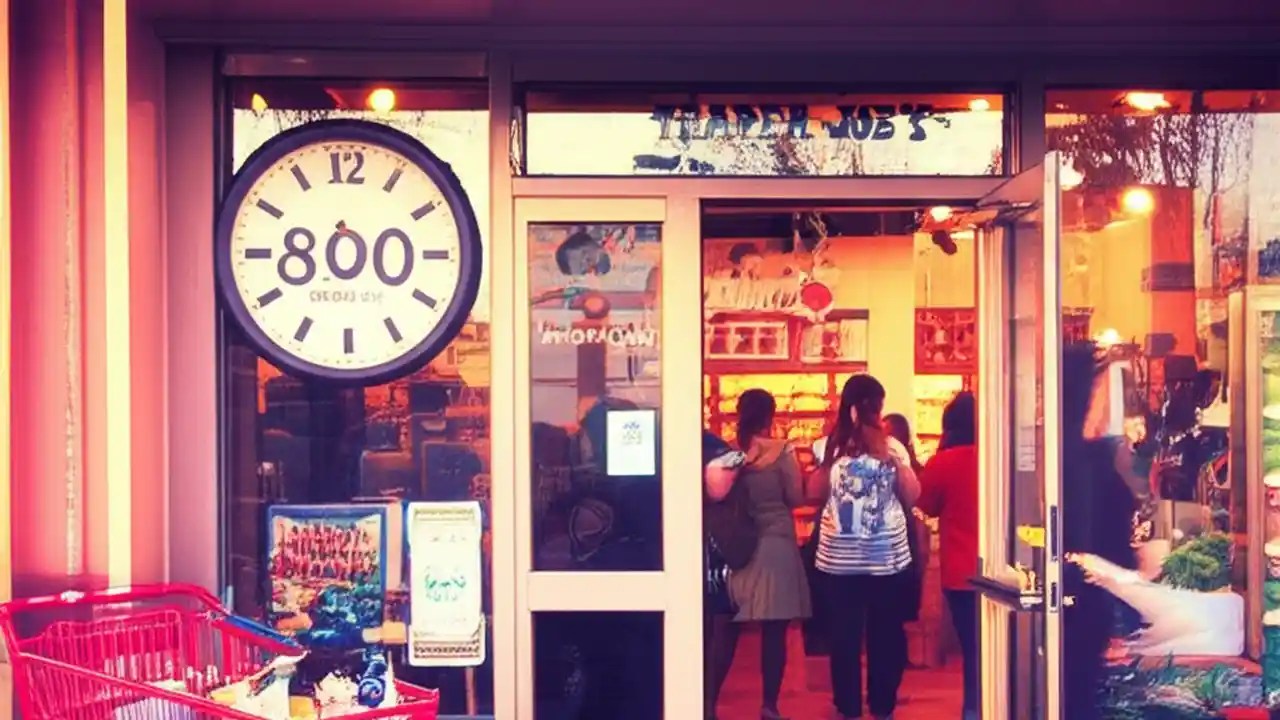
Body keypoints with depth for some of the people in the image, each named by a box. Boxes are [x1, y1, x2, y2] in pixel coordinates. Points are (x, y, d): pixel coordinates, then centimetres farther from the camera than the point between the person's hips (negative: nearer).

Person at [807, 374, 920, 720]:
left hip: (888, 558, 0)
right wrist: (827, 461, -10)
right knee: (844, 636, 5)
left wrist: (899, 464, -8)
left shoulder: (891, 446, 3)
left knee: (887, 636, 7)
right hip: (840, 559, 0)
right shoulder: (830, 445, 1)